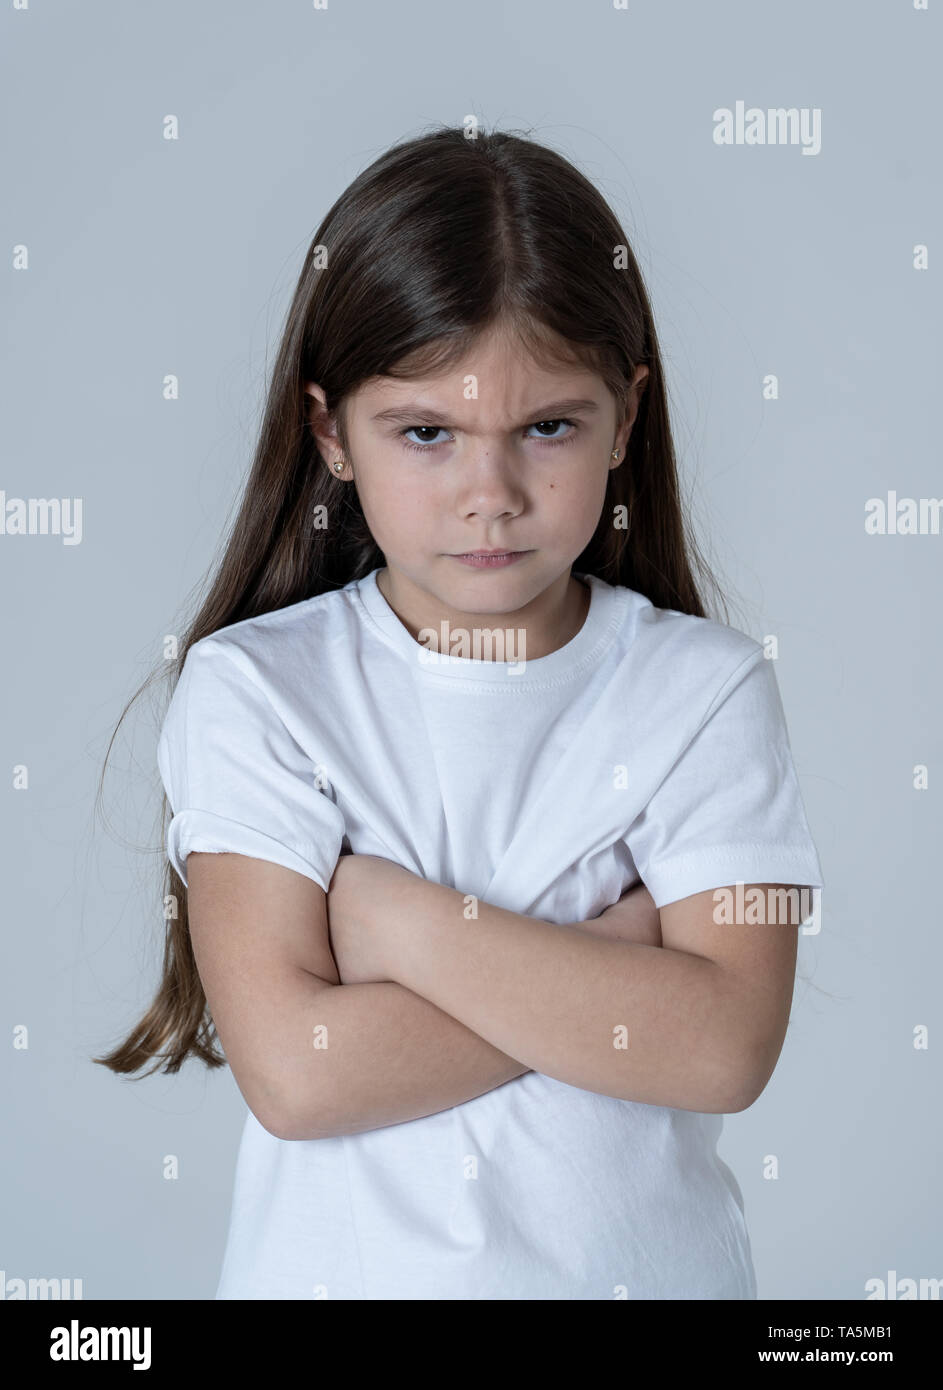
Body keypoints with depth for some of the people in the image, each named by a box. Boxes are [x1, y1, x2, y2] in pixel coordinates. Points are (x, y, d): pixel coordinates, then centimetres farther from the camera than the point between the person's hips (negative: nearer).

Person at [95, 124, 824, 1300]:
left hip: (642, 1260, 1)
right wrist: (613, 964, -21)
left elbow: (727, 1046, -20)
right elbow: (295, 1071, -21)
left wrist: (402, 920, -21)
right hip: (343, 1262, 0)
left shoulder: (706, 688, -9)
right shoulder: (252, 686, -12)